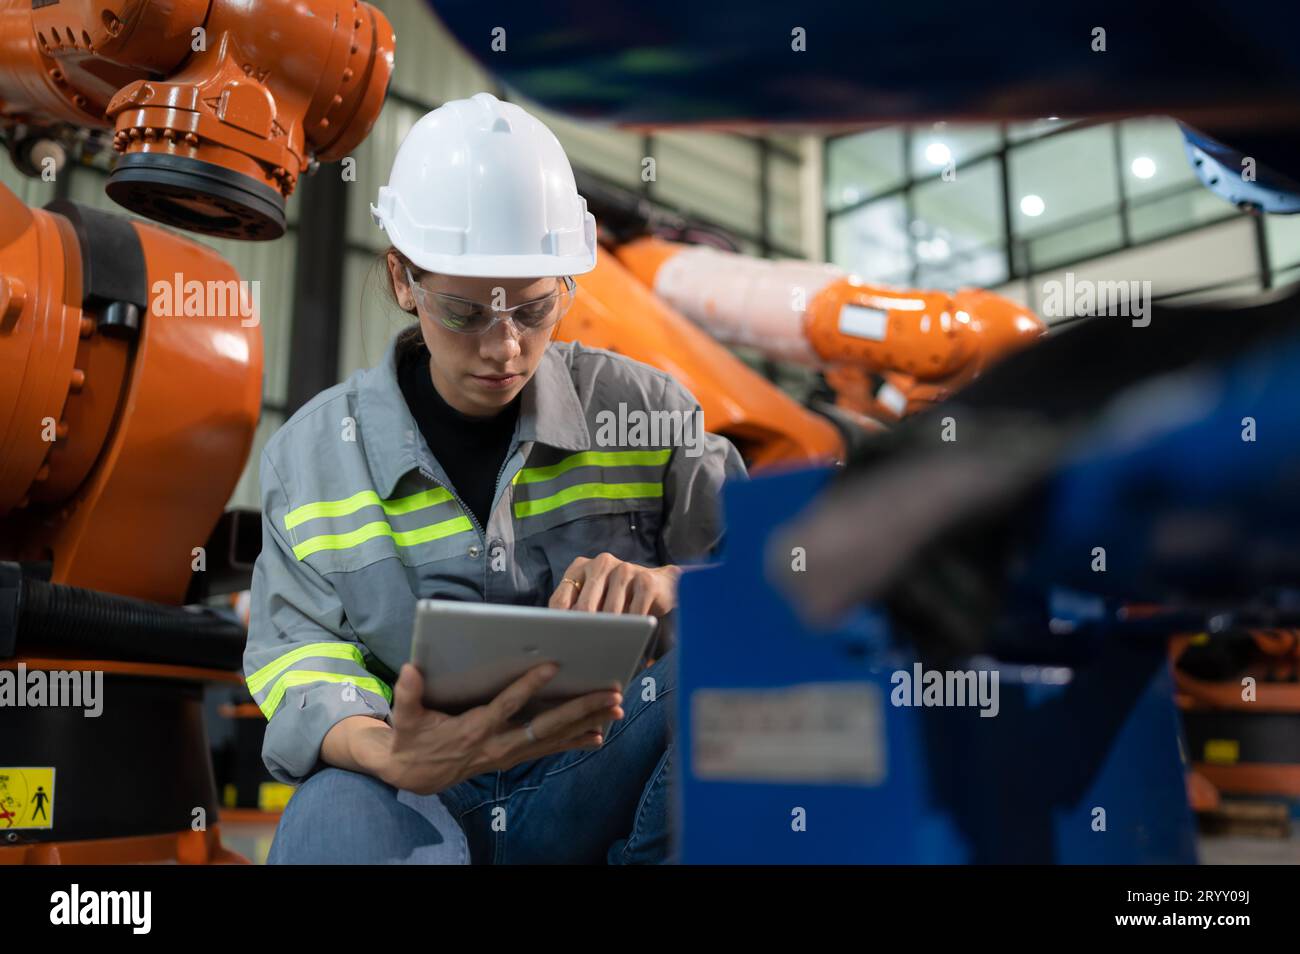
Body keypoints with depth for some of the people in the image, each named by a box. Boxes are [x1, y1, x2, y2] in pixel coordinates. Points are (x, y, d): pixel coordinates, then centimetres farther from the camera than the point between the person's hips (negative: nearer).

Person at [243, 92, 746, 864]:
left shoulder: (644, 410, 2)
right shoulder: (312, 453, 3)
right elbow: (299, 649, -4)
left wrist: (668, 586, -24)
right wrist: (390, 756, -28)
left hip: (602, 779, 2)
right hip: (420, 797, -1)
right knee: (335, 812, -36)